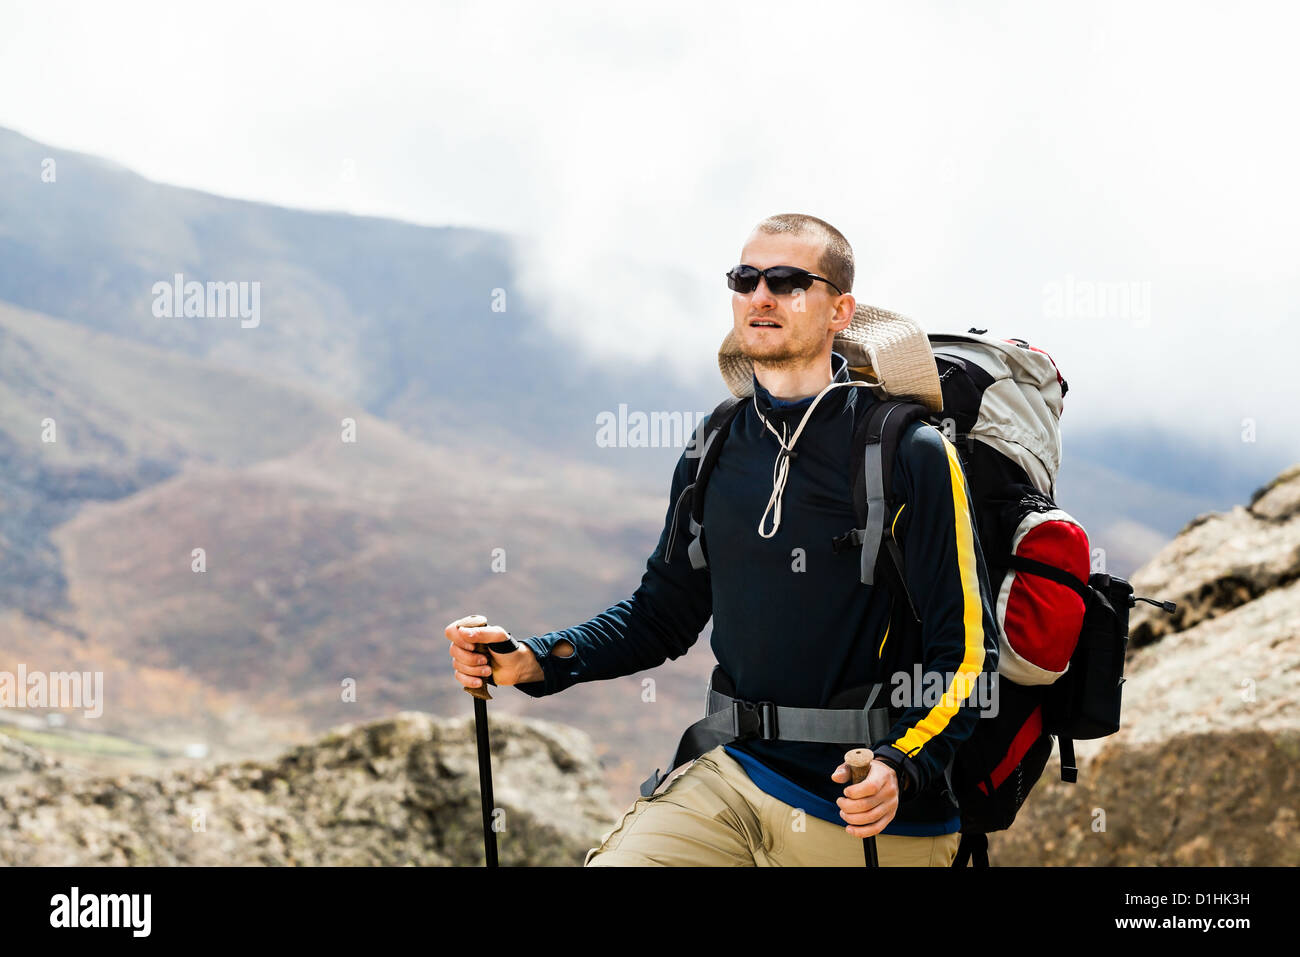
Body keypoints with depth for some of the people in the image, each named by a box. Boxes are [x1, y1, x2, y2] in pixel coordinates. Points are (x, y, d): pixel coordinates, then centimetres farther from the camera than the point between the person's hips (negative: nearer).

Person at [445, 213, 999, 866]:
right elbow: (664, 612, 18)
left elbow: (965, 649, -10)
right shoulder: (714, 454, 8)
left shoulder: (913, 455, -8)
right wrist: (530, 662, 4)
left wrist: (899, 769, -25)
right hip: (731, 779, 4)